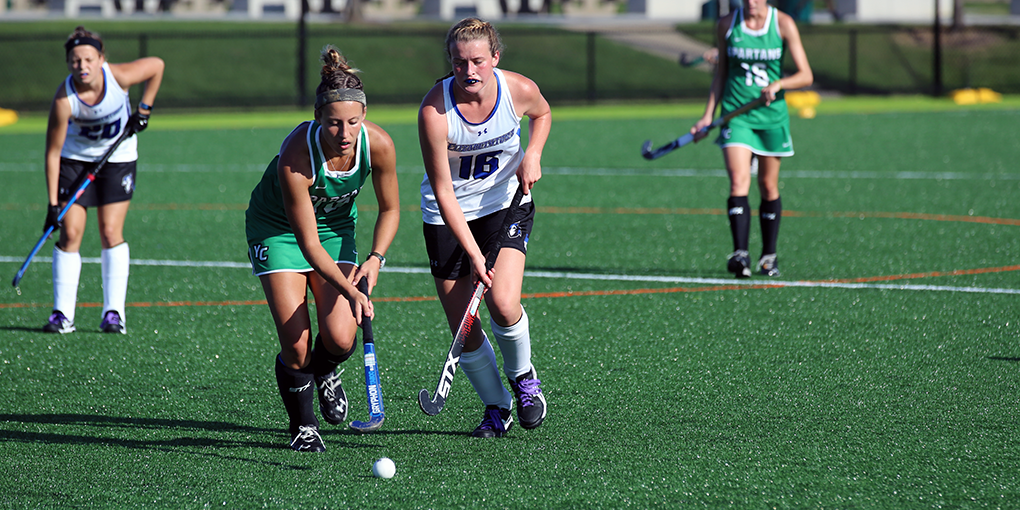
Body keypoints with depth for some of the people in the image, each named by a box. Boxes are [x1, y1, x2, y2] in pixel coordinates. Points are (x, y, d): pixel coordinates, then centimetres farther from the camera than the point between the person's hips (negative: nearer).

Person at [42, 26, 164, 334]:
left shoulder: (118, 77, -26)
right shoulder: (64, 100, -29)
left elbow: (156, 65, -6)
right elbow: (52, 153, -23)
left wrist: (144, 108, -7)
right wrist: (53, 204, -24)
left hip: (118, 156, 0)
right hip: (76, 159, 0)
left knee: (111, 233, -7)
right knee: (69, 233, -8)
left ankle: (114, 312, -2)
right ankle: (63, 314, -2)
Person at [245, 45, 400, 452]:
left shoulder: (378, 144, -26)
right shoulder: (297, 155, -37)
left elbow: (389, 209, -6)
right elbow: (308, 244, -34)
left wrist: (376, 258, -21)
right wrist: (350, 291, -43)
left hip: (336, 224, 3)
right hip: (277, 228, -3)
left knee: (340, 339, -13)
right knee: (296, 345, -12)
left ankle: (325, 373, 24)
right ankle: (302, 426, 14)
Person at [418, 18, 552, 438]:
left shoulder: (519, 90, -17)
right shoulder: (435, 111, -25)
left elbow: (542, 113, 12)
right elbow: (443, 192, -22)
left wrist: (533, 154, -8)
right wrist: (474, 254, -27)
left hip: (506, 203, 1)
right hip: (448, 215, -1)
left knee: (503, 305, -20)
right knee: (464, 331, -2)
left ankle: (522, 375, 11)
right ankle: (496, 407, 23)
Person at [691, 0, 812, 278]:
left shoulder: (783, 24, -5)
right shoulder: (727, 25, -1)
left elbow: (805, 76, -6)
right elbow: (720, 74, 11)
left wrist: (777, 84, -24)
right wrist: (708, 115, 5)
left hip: (772, 114, 0)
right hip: (736, 114, 0)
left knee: (769, 187, 9)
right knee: (738, 181, -17)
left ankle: (768, 256, 23)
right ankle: (740, 254, -25)